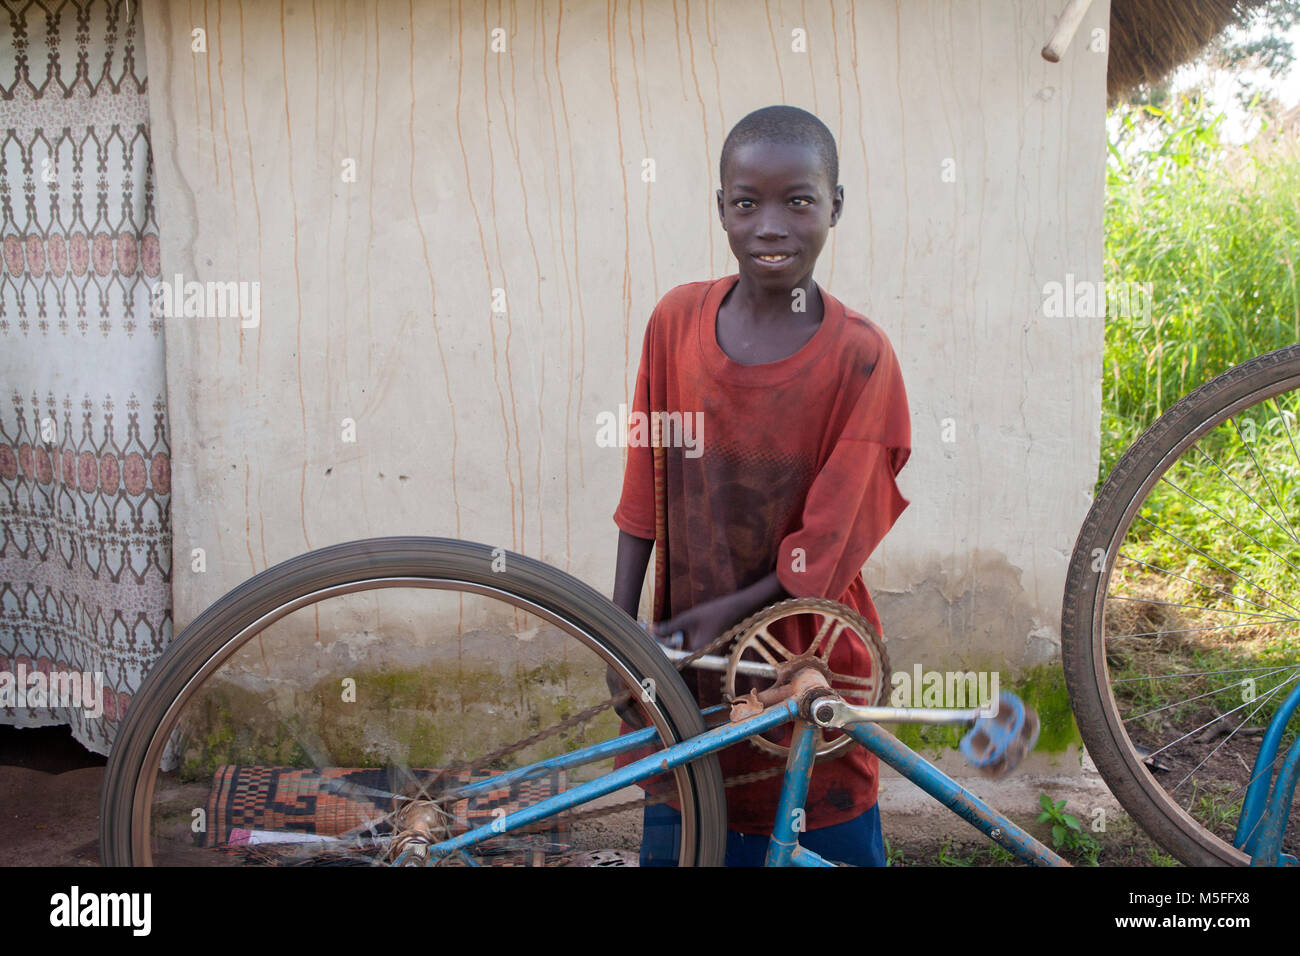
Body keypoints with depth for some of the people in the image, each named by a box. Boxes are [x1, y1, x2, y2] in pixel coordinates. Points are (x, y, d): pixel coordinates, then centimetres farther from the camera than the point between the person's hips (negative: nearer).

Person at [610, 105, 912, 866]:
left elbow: (828, 545, -13)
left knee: (831, 841, 11)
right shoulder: (676, 320, -5)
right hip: (687, 662, 3)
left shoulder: (860, 357, -13)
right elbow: (645, 497, 0)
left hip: (806, 665, -2)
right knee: (676, 839, 15)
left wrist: (726, 613, -16)